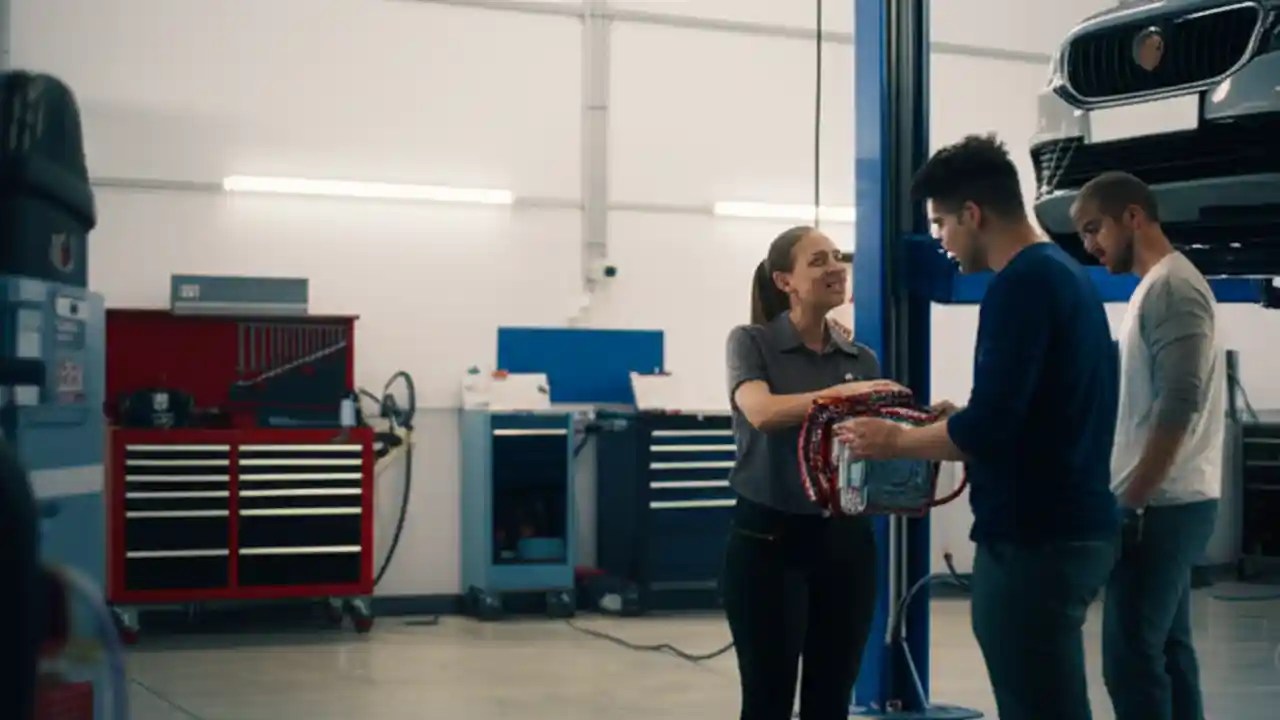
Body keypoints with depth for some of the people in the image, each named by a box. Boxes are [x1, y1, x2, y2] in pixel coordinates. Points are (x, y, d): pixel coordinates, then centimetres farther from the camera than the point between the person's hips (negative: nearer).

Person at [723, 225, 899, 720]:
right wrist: (838, 393, -35)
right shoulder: (751, 342, -3)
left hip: (845, 541, 4)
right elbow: (761, 411, -22)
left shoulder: (862, 359, 10)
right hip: (768, 538, -4)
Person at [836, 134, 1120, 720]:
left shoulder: (1021, 283, -16)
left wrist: (894, 441, -7)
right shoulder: (1065, 273, 13)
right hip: (1071, 526, 10)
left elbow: (988, 427, -22)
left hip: (1035, 538, -10)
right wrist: (949, 426, 16)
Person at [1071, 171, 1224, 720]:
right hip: (1164, 503, 10)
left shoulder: (1171, 287, -13)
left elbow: (1179, 407, -21)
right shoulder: (1157, 288, 17)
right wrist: (1132, 499, 18)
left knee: (1132, 659, -9)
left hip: (1160, 506, -10)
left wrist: (1131, 503, -18)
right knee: (1165, 650, 11)